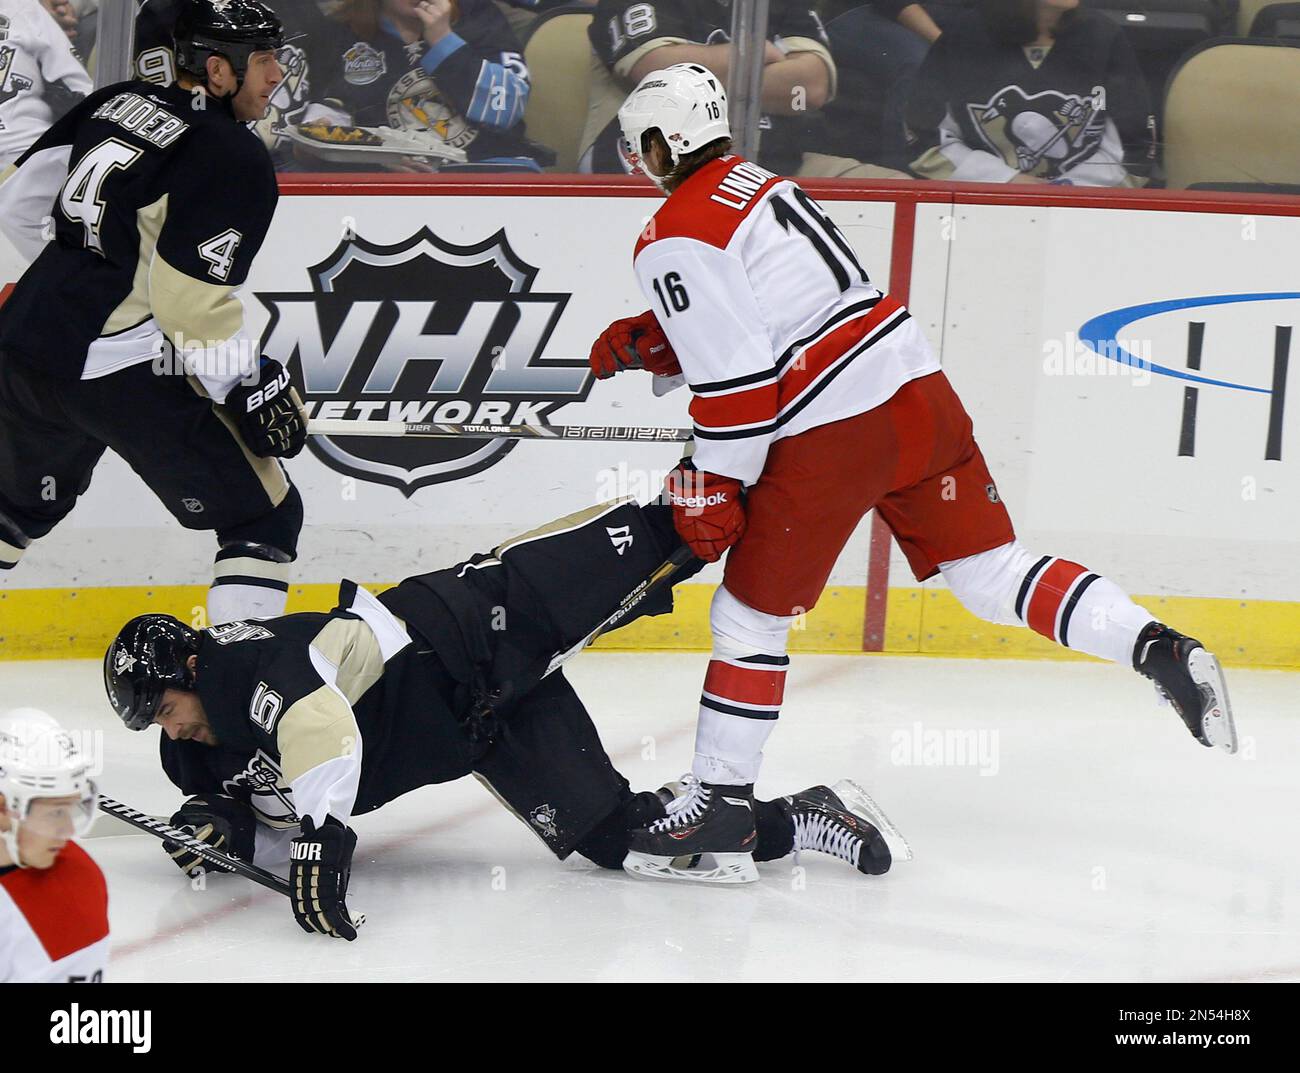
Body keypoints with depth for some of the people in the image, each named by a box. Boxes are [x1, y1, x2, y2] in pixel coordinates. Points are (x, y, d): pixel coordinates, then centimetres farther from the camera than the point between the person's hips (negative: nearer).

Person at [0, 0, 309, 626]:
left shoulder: (117, 104, 10)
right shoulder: (235, 160, -12)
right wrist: (250, 390, -10)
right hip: (122, 376, -8)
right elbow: (192, 301, -19)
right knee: (265, 518, 2)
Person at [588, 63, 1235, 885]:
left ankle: (722, 805, 11)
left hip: (829, 438, -7)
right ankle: (1162, 652, -5)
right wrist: (649, 342, 24)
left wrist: (712, 488, -6)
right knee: (992, 570, 9)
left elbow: (736, 379, -14)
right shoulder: (756, 182, 18)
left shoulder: (674, 243, -8)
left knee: (750, 616, 6)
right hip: (915, 385, 8)